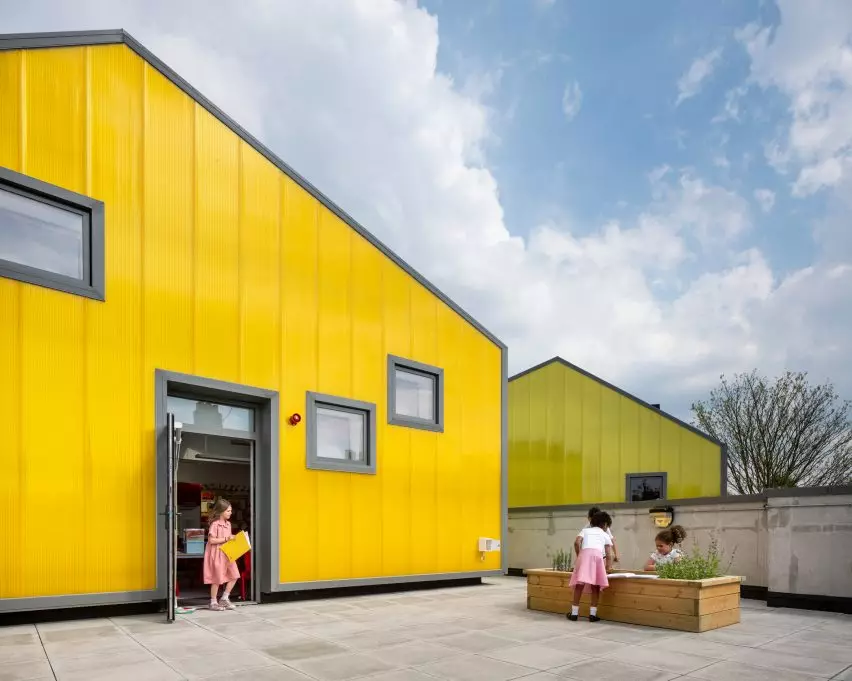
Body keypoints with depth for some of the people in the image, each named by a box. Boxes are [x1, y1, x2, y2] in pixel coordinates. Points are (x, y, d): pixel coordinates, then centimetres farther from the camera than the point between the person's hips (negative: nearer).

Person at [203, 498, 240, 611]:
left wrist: (233, 538, 0)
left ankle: (224, 598, 17)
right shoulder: (215, 524, -15)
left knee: (234, 576, 3)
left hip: (227, 554, 8)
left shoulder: (228, 523, 9)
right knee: (217, 579, 1)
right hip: (216, 554, -8)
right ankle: (213, 603, 15)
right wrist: (226, 539, -23)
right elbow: (211, 540, -21)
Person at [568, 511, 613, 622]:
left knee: (579, 584, 3)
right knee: (595, 586, 9)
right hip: (598, 555, 0)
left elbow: (577, 543, 9)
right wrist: (608, 568, 34)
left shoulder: (585, 530, 28)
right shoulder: (605, 535, 29)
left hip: (585, 553, 0)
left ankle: (574, 613, 6)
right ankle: (593, 614, 8)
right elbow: (609, 555, 21)